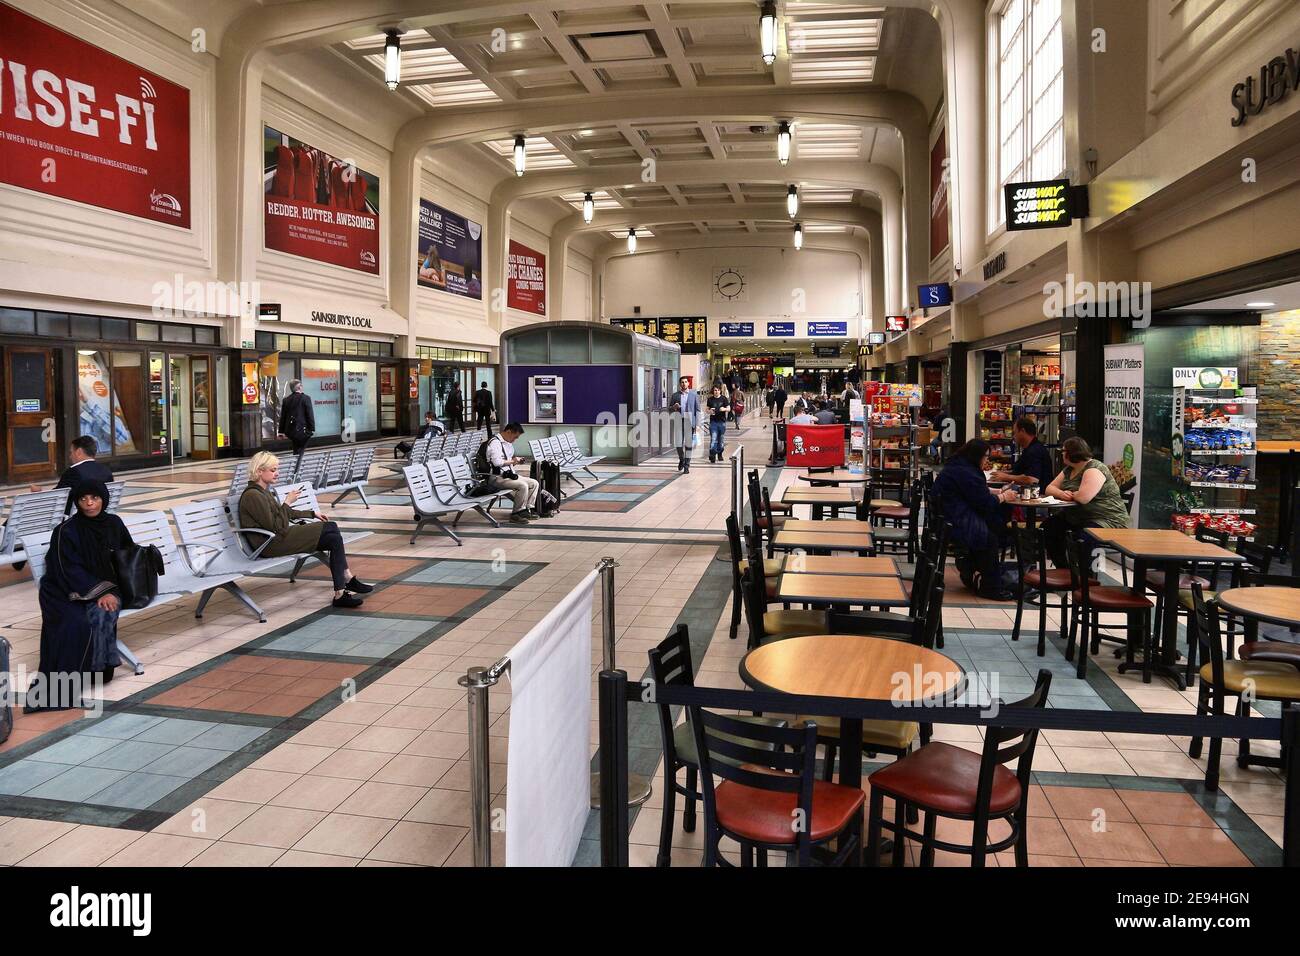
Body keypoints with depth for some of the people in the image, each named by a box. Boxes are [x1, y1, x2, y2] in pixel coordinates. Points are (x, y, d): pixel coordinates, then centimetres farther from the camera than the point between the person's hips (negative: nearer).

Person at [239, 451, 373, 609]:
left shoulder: (262, 491, 14)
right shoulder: (252, 496, -16)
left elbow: (285, 513, 27)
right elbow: (278, 528, -19)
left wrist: (312, 514, 24)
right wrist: (287, 503, -15)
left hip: (280, 537, 9)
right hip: (272, 545, -9)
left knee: (334, 539, -4)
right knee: (331, 528, -12)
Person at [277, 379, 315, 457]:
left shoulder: (286, 400, 7)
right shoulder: (306, 398, -8)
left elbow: (283, 417, 11)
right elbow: (310, 415, -10)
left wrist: (282, 431, 18)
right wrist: (312, 428, -4)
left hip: (289, 430, 5)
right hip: (302, 430, -5)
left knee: (296, 450, 18)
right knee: (300, 451, 0)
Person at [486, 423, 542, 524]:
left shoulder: (508, 443, 17)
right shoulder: (495, 442, -15)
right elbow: (497, 462, -27)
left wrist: (515, 460, 11)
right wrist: (512, 461, -13)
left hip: (509, 474, 10)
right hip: (497, 477, -10)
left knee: (534, 483, 2)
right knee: (522, 485, -29)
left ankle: (528, 509, 3)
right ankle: (516, 514, -19)